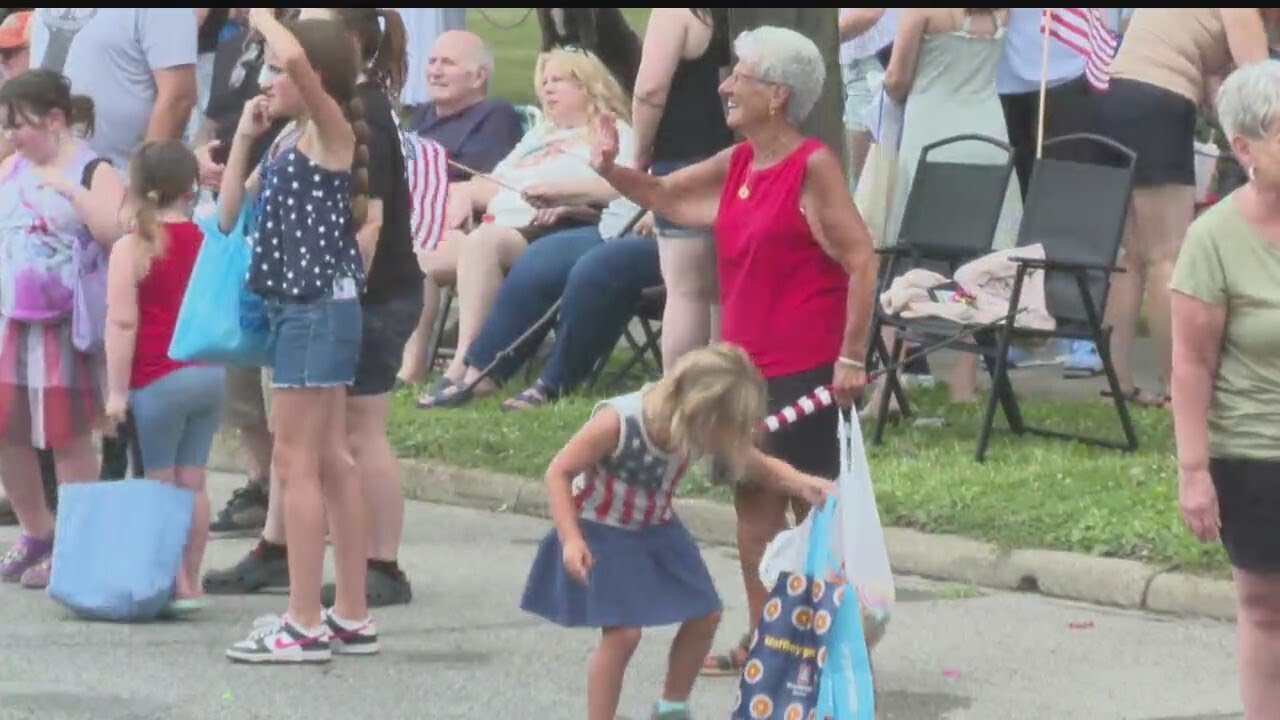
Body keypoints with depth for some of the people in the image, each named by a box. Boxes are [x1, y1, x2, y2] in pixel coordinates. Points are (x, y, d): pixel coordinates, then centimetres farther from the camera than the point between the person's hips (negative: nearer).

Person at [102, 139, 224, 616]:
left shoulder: (131, 248, -10)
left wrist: (116, 389, -13)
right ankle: (190, 581, 11)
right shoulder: (208, 244, 7)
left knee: (160, 484, 0)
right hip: (209, 374, 6)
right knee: (192, 483, 9)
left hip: (157, 379, -6)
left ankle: (177, 585, -4)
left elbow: (123, 322, -15)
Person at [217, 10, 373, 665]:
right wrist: (243, 136, 9)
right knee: (329, 460, 12)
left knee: (295, 462, -8)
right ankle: (351, 617, 18)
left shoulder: (330, 131, -12)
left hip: (318, 309, -10)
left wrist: (262, 19, -15)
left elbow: (298, 57, -32)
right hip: (303, 308, 10)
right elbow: (230, 212, 14)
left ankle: (305, 626, -6)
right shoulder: (289, 142, 13)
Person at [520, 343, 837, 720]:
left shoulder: (707, 431, -15)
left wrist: (802, 484, -21)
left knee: (705, 615, 12)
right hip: (603, 533, -7)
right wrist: (571, 541, -30)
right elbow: (558, 473, -24)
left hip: (655, 530, 7)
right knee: (623, 632, -18)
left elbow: (761, 466, -1)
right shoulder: (616, 422, -33)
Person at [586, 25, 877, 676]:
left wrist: (852, 357, -18)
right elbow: (664, 196, 23)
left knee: (814, 506, -3)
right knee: (754, 502, 11)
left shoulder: (812, 167, -13)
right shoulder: (735, 165, 10)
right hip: (749, 365, 8)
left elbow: (861, 261, -16)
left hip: (806, 370, -8)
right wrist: (610, 170, 4)